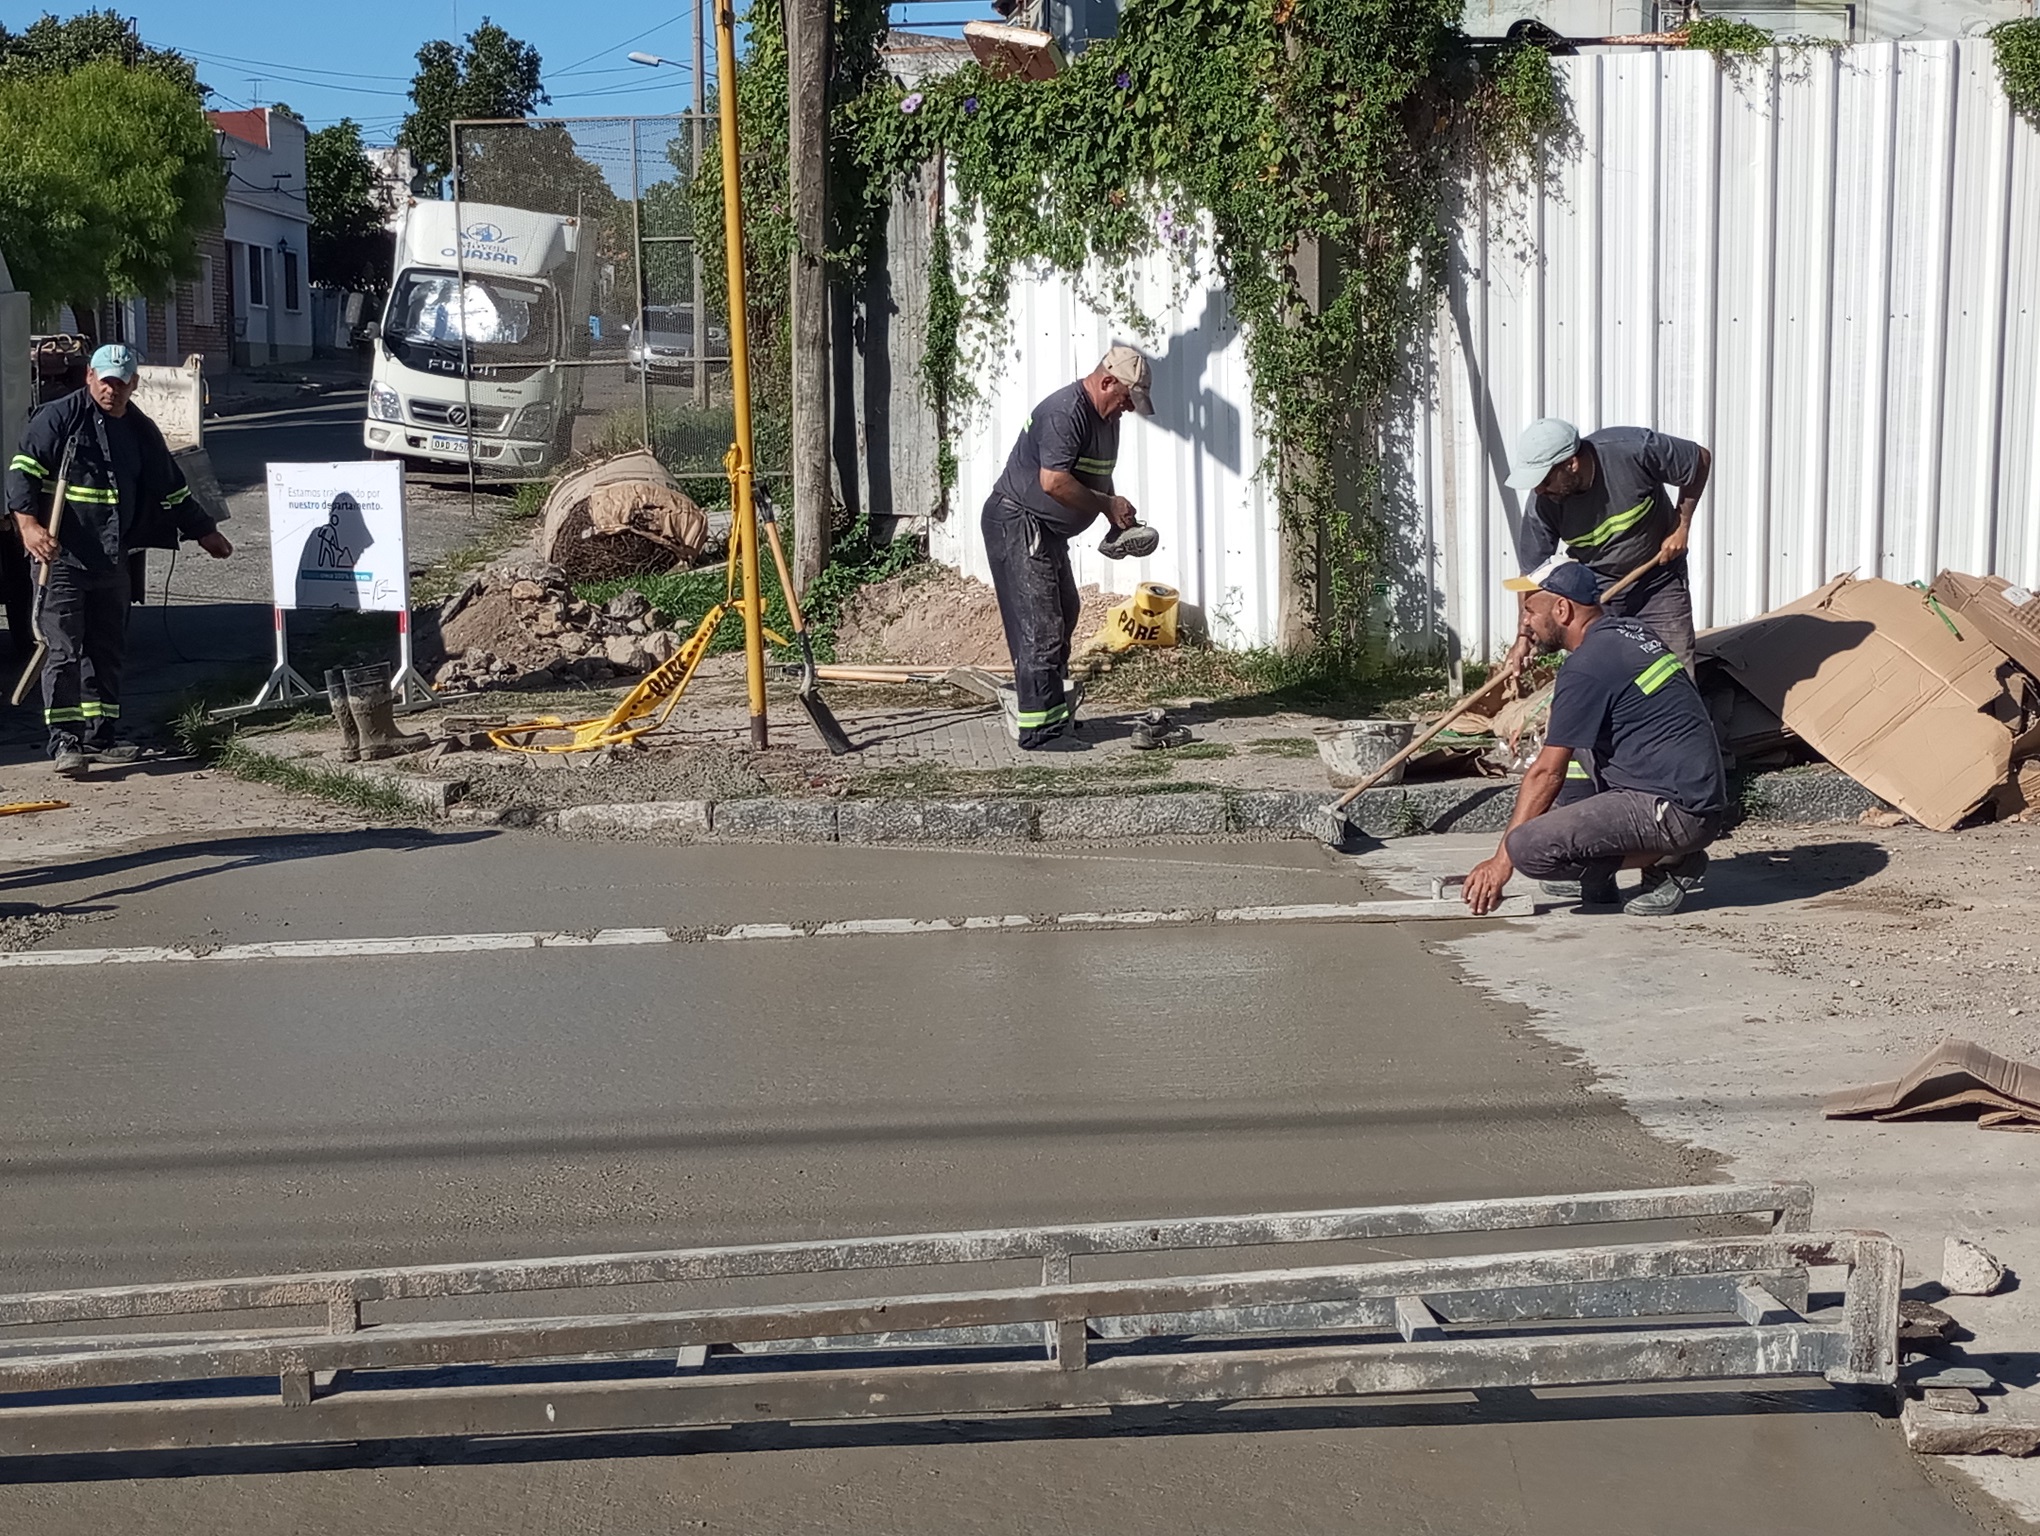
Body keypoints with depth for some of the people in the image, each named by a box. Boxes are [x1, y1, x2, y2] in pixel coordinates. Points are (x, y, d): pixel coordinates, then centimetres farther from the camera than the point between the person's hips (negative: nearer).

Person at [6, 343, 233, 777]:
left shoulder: (140, 431, 14)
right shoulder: (58, 418, -5)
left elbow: (171, 489, 24)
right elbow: (23, 471, -10)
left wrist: (203, 532, 28)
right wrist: (29, 526, -23)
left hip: (112, 559, 7)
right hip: (61, 557, -7)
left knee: (107, 651, 11)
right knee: (63, 651, -9)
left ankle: (99, 738, 19)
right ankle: (64, 742, -8)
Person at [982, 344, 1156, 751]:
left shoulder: (1106, 416, 11)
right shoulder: (1066, 411, -22)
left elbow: (1099, 478, 23)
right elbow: (1053, 481, -30)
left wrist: (1120, 521, 6)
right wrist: (1108, 505, -19)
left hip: (1046, 532, 11)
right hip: (1016, 523, -11)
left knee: (1063, 616, 18)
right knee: (1040, 627, -12)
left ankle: (1055, 712, 29)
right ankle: (1040, 731, -11)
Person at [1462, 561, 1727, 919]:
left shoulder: (1586, 667, -13)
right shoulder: (1631, 631, 13)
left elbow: (1547, 774, -11)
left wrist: (1501, 860, -5)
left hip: (1677, 811, -10)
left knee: (1528, 849, -20)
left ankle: (1670, 863, -5)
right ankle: (1598, 881, 15)